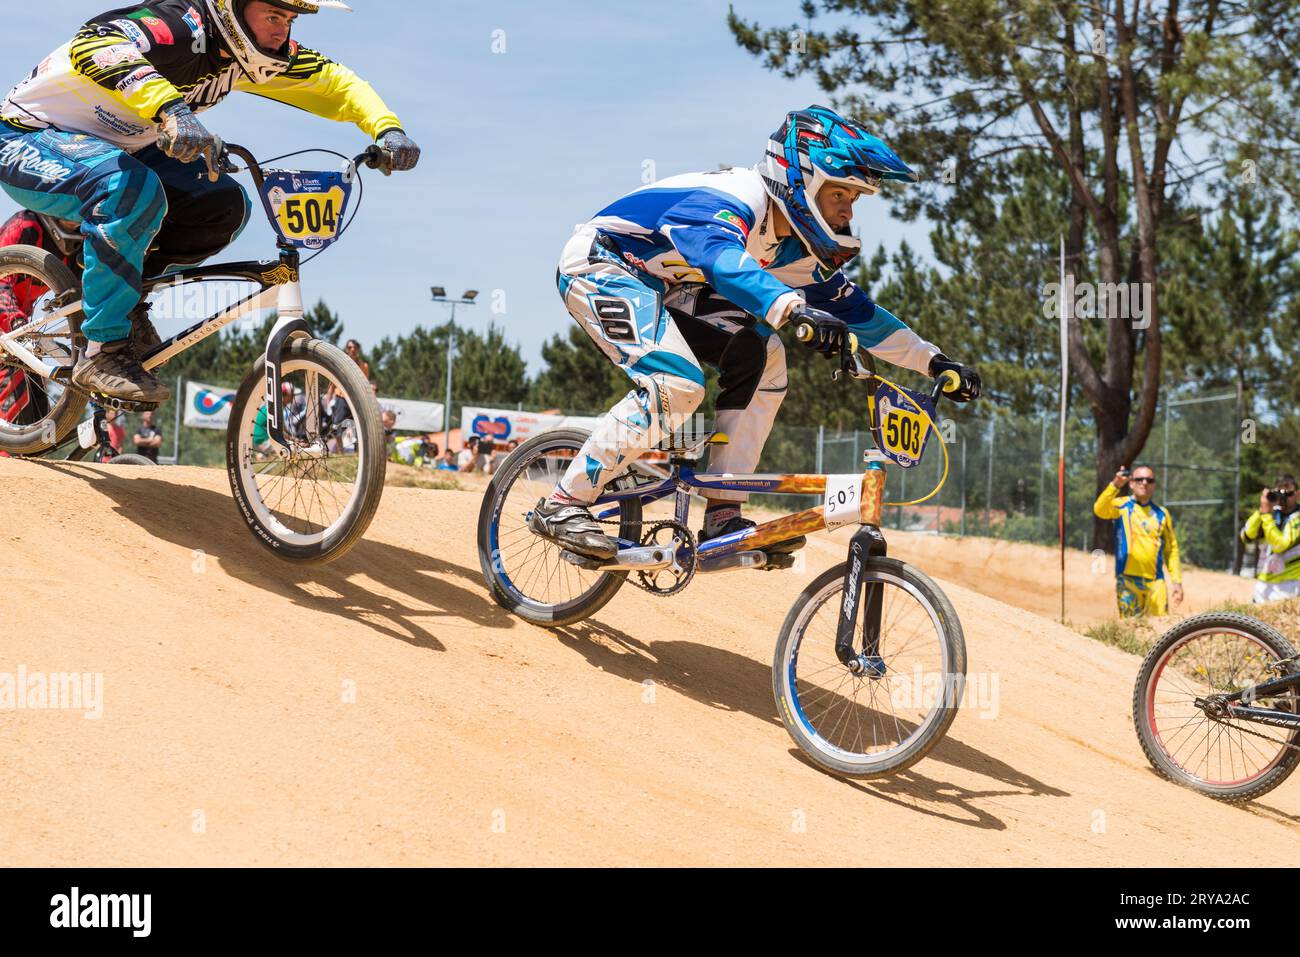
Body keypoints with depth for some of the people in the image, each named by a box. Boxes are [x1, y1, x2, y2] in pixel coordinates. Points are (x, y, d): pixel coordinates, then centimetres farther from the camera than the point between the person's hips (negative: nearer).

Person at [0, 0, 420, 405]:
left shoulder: (243, 51, -7)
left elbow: (334, 80, 3)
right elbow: (93, 45, -50)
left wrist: (387, 129, -14)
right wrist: (171, 108, -64)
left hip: (112, 145, 8)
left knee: (224, 206, -7)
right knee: (135, 191, -36)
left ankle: (122, 290, 8)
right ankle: (103, 351, -25)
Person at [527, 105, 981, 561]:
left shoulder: (795, 245, -1)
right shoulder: (729, 204, -29)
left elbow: (854, 310, 8)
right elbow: (724, 261, -52)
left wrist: (933, 361, 4)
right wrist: (794, 309, -68)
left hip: (656, 286, 9)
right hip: (598, 266, -9)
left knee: (761, 355, -5)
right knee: (676, 384, -27)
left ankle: (724, 516, -4)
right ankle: (562, 505, -19)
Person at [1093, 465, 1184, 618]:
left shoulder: (1162, 513, 13)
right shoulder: (1122, 506, 5)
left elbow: (1171, 548, 15)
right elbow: (1100, 510, -17)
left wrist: (1177, 581, 6)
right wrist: (1115, 485, -31)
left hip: (1155, 580, 2)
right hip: (1127, 578, -2)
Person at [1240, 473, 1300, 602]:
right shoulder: (1273, 512, 9)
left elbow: (1280, 544, -21)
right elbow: (1247, 537, -2)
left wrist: (1266, 513, -18)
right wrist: (1261, 510, -12)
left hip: (1289, 583, -5)